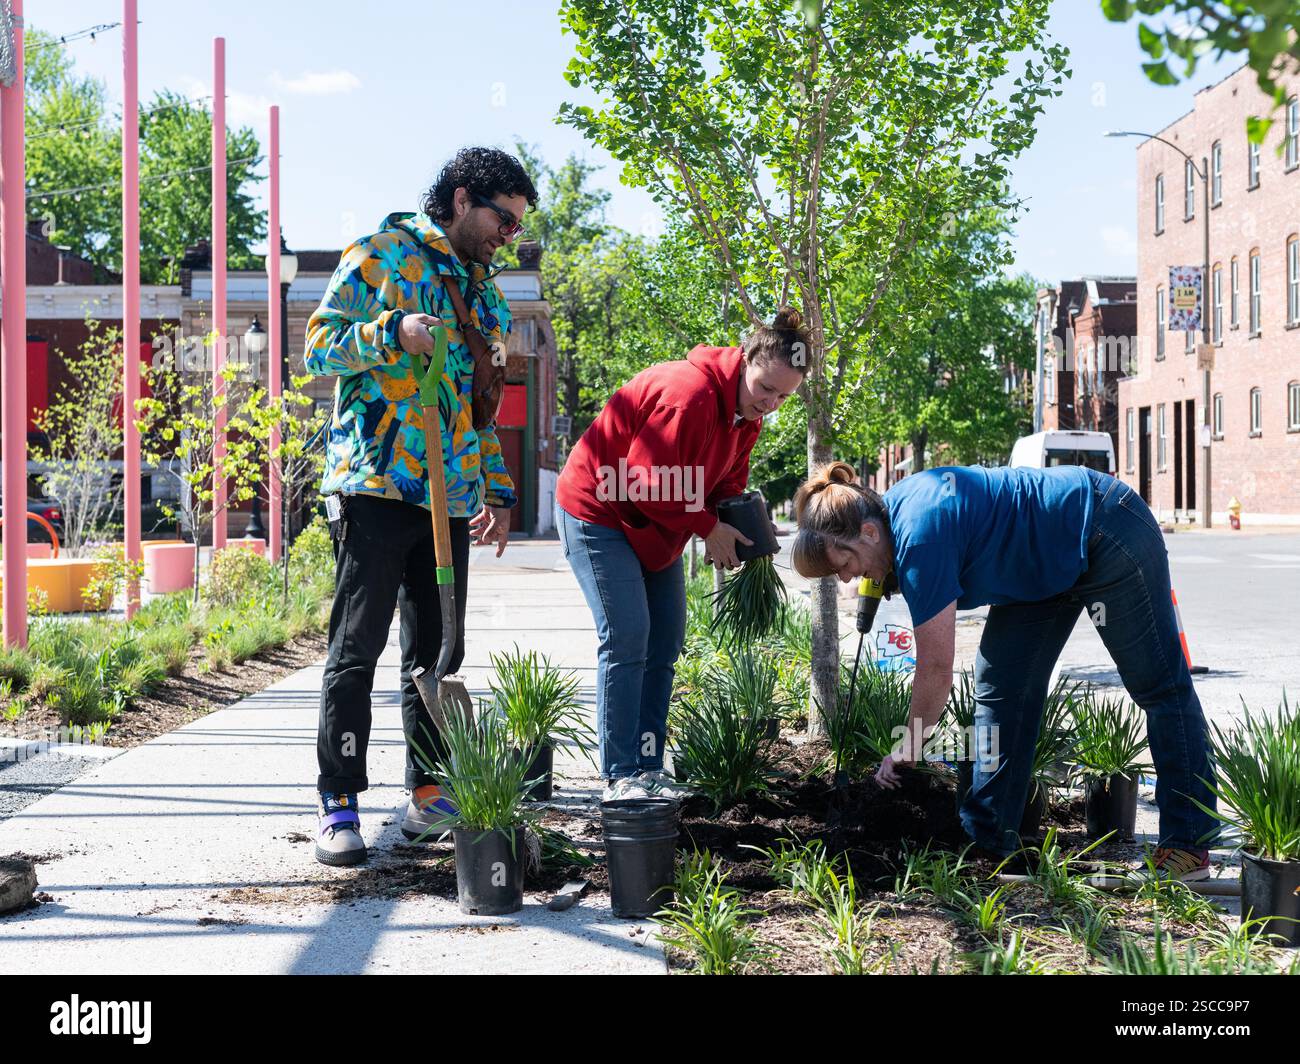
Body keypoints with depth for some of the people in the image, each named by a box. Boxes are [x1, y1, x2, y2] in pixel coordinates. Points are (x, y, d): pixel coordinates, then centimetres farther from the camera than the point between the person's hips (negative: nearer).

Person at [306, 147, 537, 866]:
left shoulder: (483, 291, 22)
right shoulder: (383, 254, 1)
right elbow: (320, 344, -6)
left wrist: (498, 492, 19)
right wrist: (395, 333, -22)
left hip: (451, 498, 7)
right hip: (376, 483, -7)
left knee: (438, 651, 9)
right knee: (357, 647, -5)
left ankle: (429, 795, 19)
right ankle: (338, 805, 1)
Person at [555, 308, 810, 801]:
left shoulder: (746, 413, 1)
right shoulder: (689, 394, -30)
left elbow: (726, 484, 7)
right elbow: (647, 484, -29)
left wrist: (741, 531, -13)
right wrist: (708, 528, -22)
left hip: (654, 526, 10)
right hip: (598, 514, -10)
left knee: (666, 639, 7)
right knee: (627, 638, -14)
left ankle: (649, 766, 13)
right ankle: (621, 776, -9)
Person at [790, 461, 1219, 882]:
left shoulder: (919, 536, -32)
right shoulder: (890, 508, -5)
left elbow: (937, 668, -27)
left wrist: (910, 747, -14)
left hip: (1110, 538, -10)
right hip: (1050, 568, 10)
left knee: (1160, 687, -1)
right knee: (999, 686, 4)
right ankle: (988, 842, 6)